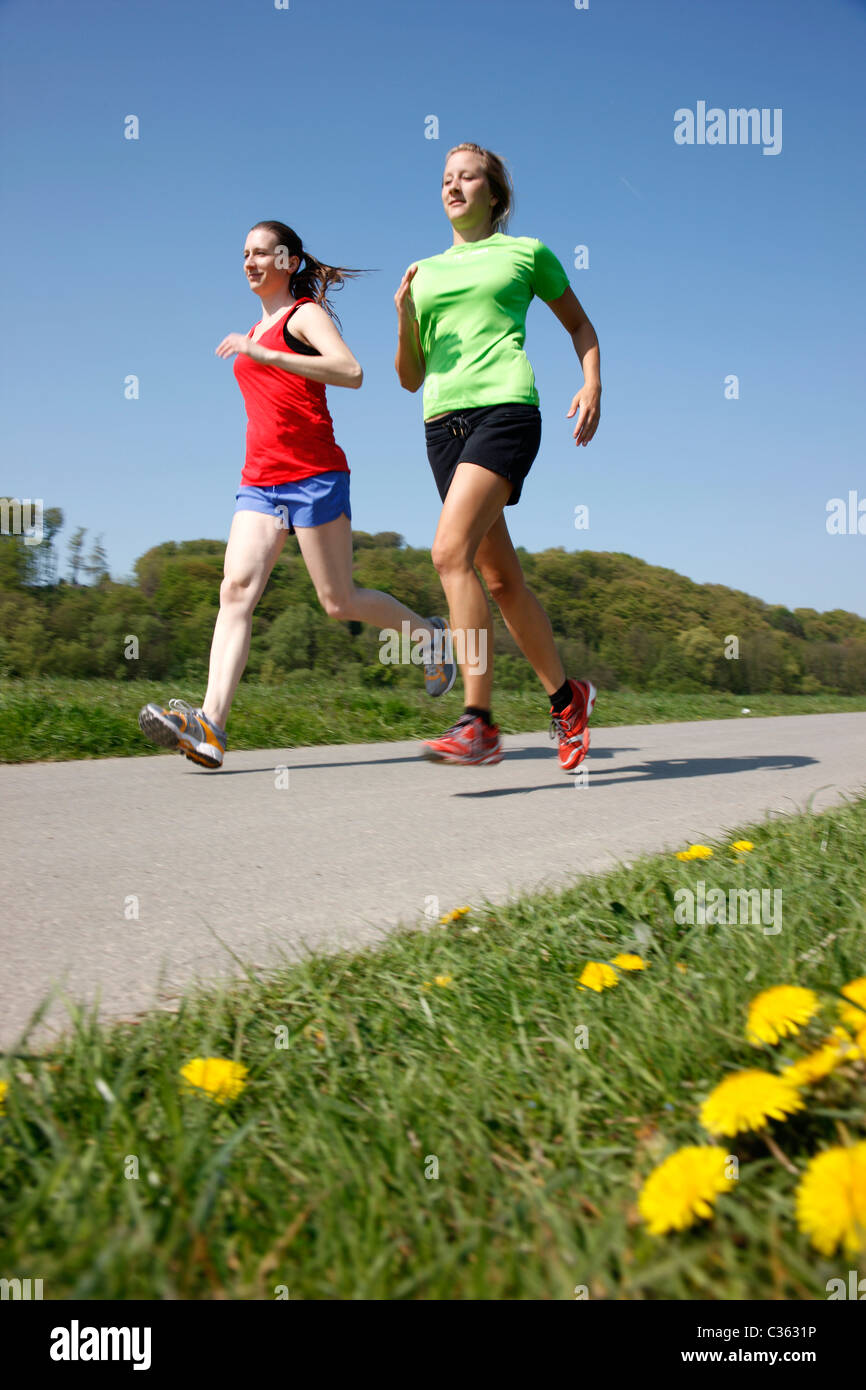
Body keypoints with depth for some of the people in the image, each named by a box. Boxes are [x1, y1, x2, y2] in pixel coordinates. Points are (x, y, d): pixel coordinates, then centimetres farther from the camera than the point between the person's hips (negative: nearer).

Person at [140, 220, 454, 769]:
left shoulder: (306, 314, 1)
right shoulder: (259, 330, 25)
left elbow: (351, 372, -19)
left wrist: (263, 354, -23)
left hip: (312, 475, -7)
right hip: (260, 480, 7)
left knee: (340, 602, -2)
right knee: (237, 589, -14)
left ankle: (430, 634, 26)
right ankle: (210, 725, -28)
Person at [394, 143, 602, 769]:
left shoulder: (527, 252, 13)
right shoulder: (424, 272, 22)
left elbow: (580, 324, 22)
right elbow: (410, 378, 20)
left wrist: (592, 385, 6)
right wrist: (404, 317, 3)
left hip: (505, 409, -5)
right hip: (443, 421, 5)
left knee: (451, 549, -24)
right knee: (500, 576, 4)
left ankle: (479, 723, -24)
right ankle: (567, 697, 20)